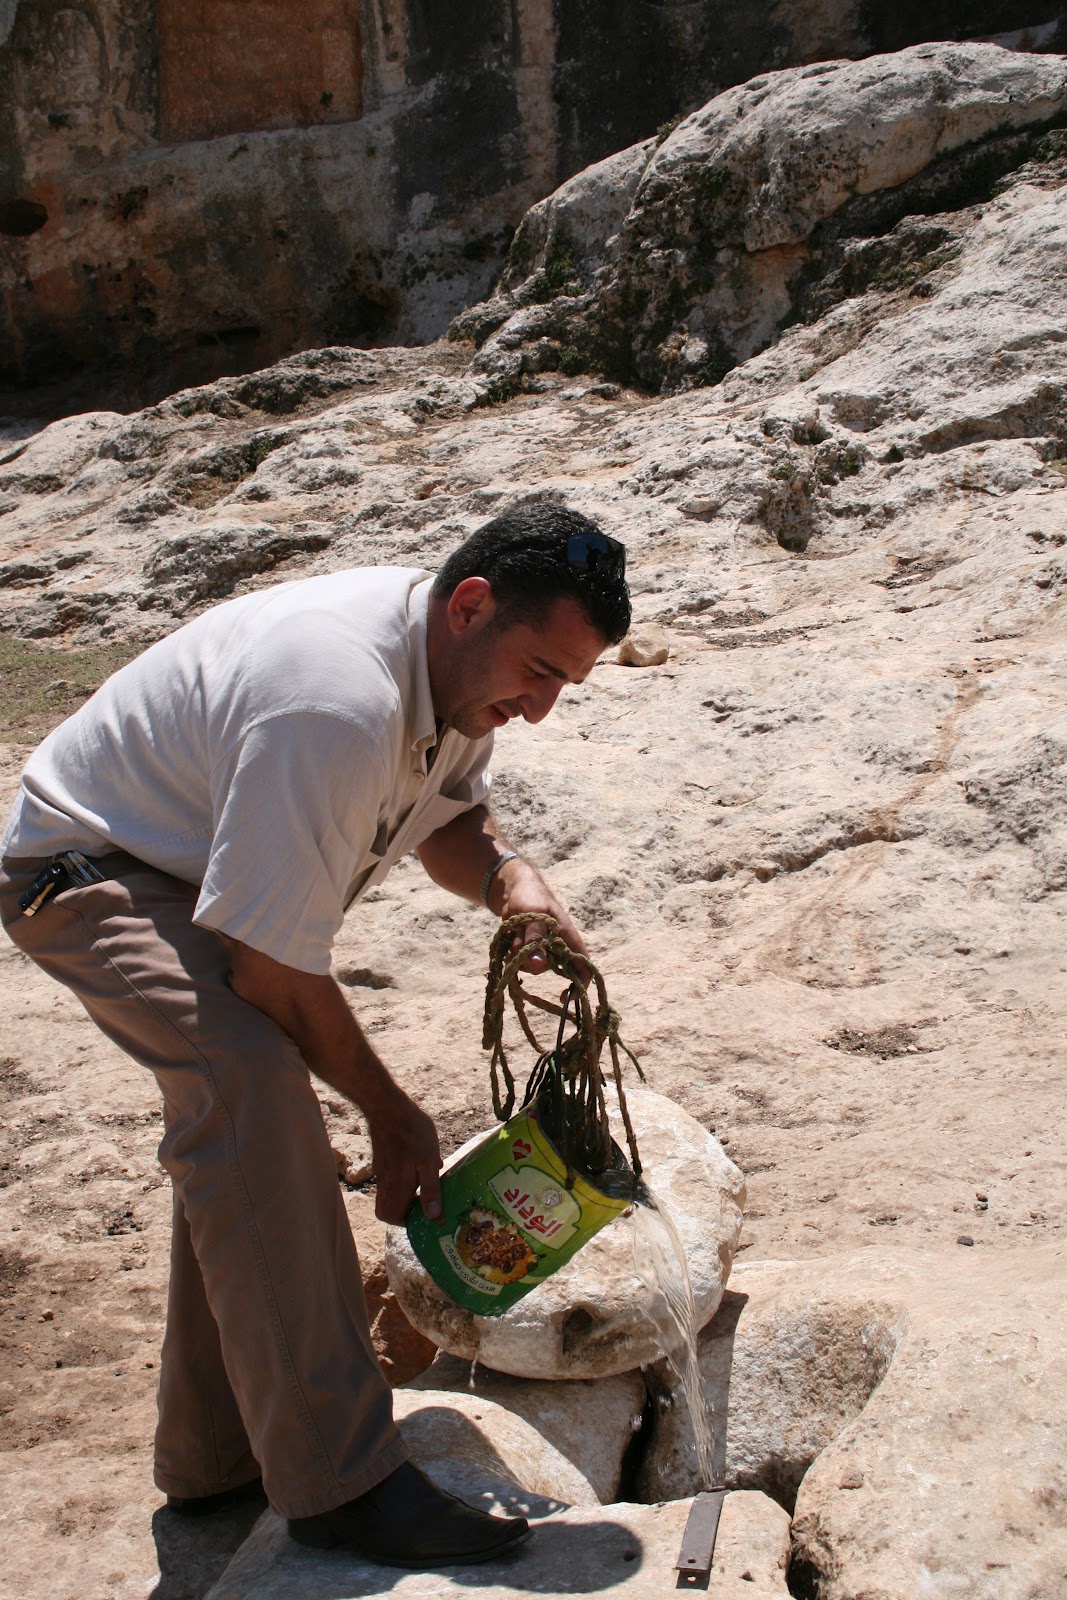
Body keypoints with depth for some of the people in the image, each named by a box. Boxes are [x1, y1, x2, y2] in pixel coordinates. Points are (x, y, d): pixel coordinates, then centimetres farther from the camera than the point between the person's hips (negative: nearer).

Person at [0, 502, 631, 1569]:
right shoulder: (337, 703, -37)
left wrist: (508, 879, -15)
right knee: (250, 1079, -33)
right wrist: (390, 1113, -17)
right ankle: (337, 1481, -25)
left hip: (199, 873, 10)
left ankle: (213, 1465, 29)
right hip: (85, 873, -10)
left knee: (242, 1121, 12)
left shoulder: (462, 664, -8)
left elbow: (452, 816, 9)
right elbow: (272, 970, -32)